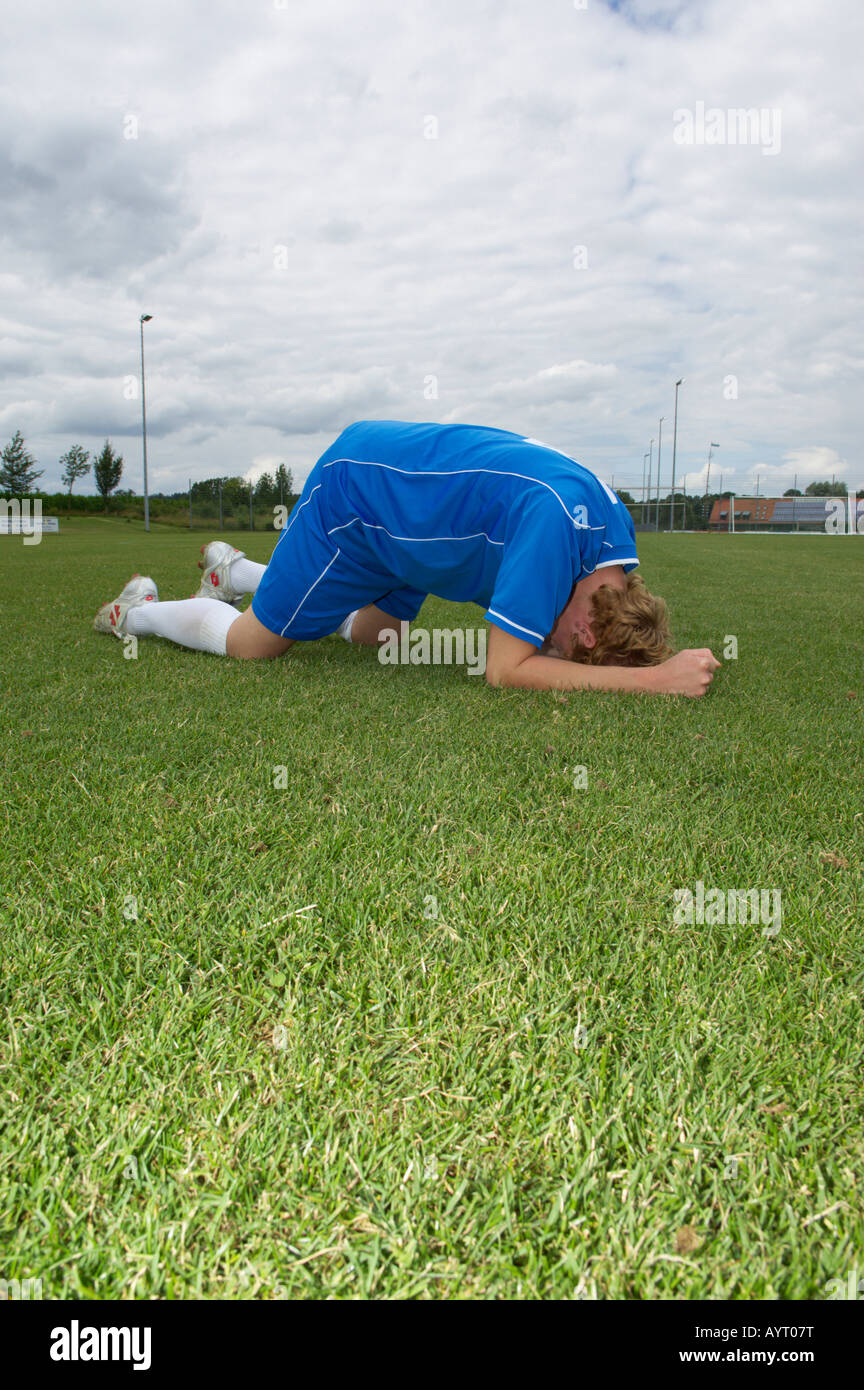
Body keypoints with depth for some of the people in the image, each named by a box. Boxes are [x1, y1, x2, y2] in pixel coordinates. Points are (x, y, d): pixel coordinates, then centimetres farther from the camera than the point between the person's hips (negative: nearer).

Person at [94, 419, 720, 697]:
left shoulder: (614, 527, -13)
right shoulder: (555, 517, -39)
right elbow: (506, 668, -38)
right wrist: (654, 678, -39)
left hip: (403, 499, 8)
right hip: (355, 485, -8)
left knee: (372, 631, 24)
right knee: (254, 643, 1)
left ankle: (234, 570, 44)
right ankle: (139, 613, 32)